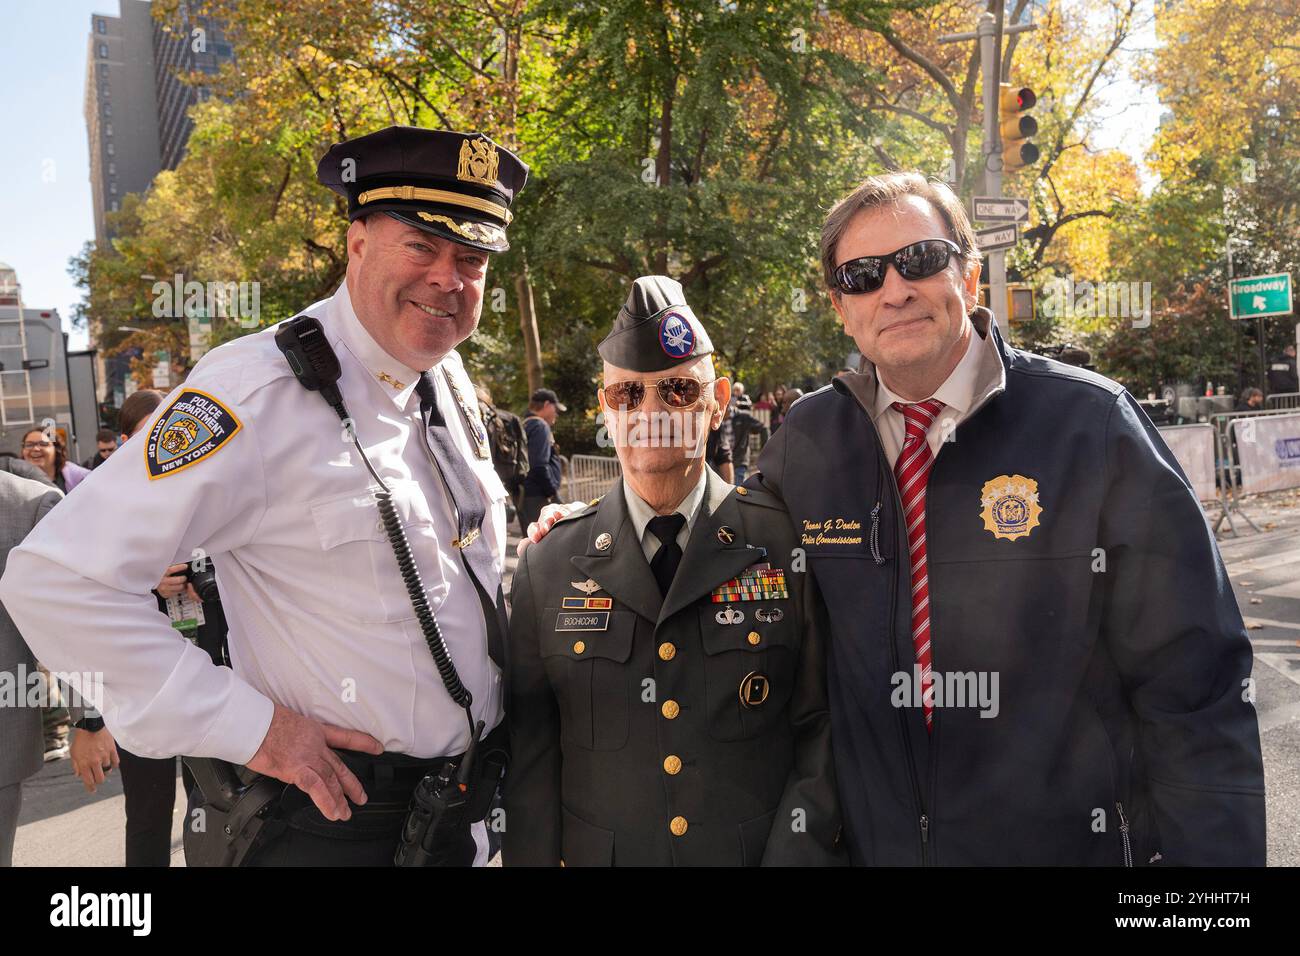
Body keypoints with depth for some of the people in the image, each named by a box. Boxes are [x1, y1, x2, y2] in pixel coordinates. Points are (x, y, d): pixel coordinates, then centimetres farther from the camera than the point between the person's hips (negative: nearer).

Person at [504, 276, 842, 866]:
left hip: (762, 851, -1)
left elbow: (823, 727, -8)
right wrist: (533, 858, -6)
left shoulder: (788, 544, -9)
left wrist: (798, 851, -16)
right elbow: (529, 753, -1)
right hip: (598, 854, 2)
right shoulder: (547, 566, -4)